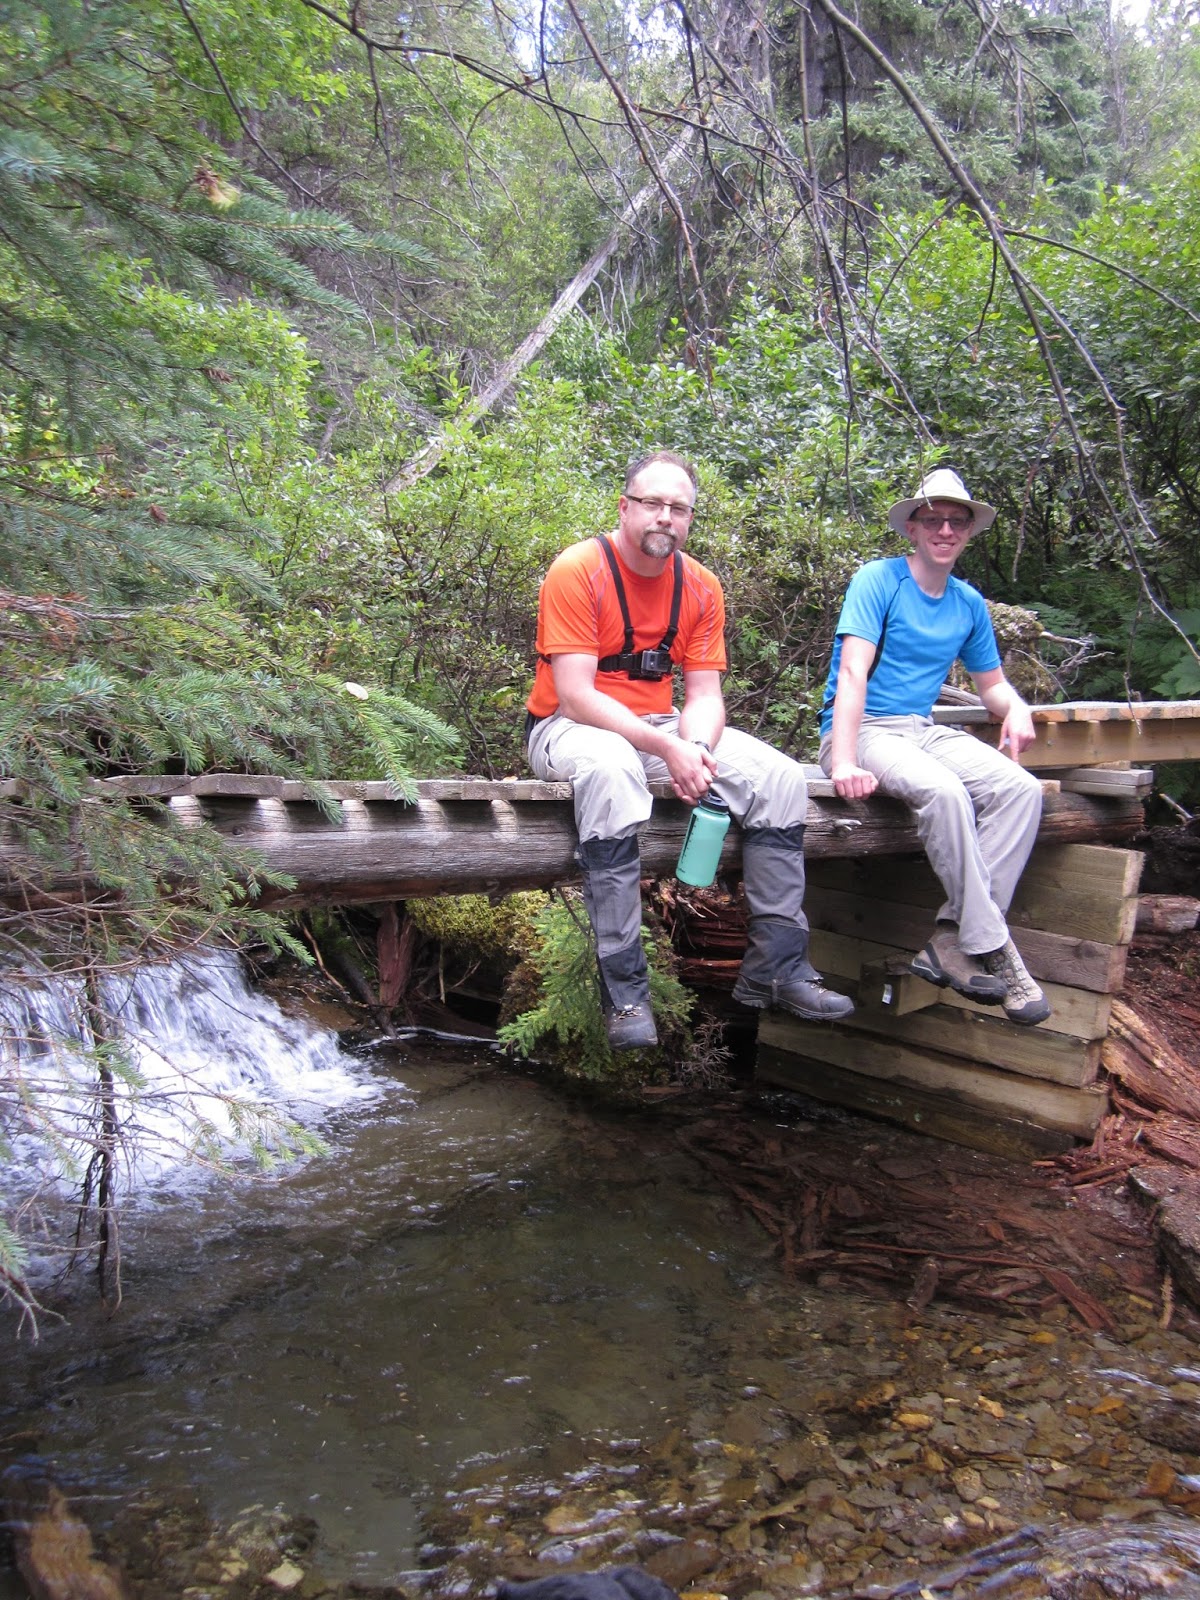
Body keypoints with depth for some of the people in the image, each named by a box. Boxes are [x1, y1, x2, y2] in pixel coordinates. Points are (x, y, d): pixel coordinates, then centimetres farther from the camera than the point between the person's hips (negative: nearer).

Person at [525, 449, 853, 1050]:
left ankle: (775, 967, -5)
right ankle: (623, 988, -35)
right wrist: (666, 749, -28)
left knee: (781, 777, -10)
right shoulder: (578, 571, -14)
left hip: (661, 728, 6)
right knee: (612, 770, -41)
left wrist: (697, 747, -23)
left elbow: (704, 693, 0)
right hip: (568, 729, -6)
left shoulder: (700, 588, 3)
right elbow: (575, 695, -21)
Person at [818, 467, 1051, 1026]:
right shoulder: (879, 581, -5)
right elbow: (853, 673, -16)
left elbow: (992, 682, 24)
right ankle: (992, 951, -26)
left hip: (924, 730, 6)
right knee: (943, 791, -35)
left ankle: (951, 940, -24)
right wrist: (844, 763, -29)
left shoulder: (969, 603, 14)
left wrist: (1016, 709, -2)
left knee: (1021, 789, -21)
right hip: (863, 729, -6)